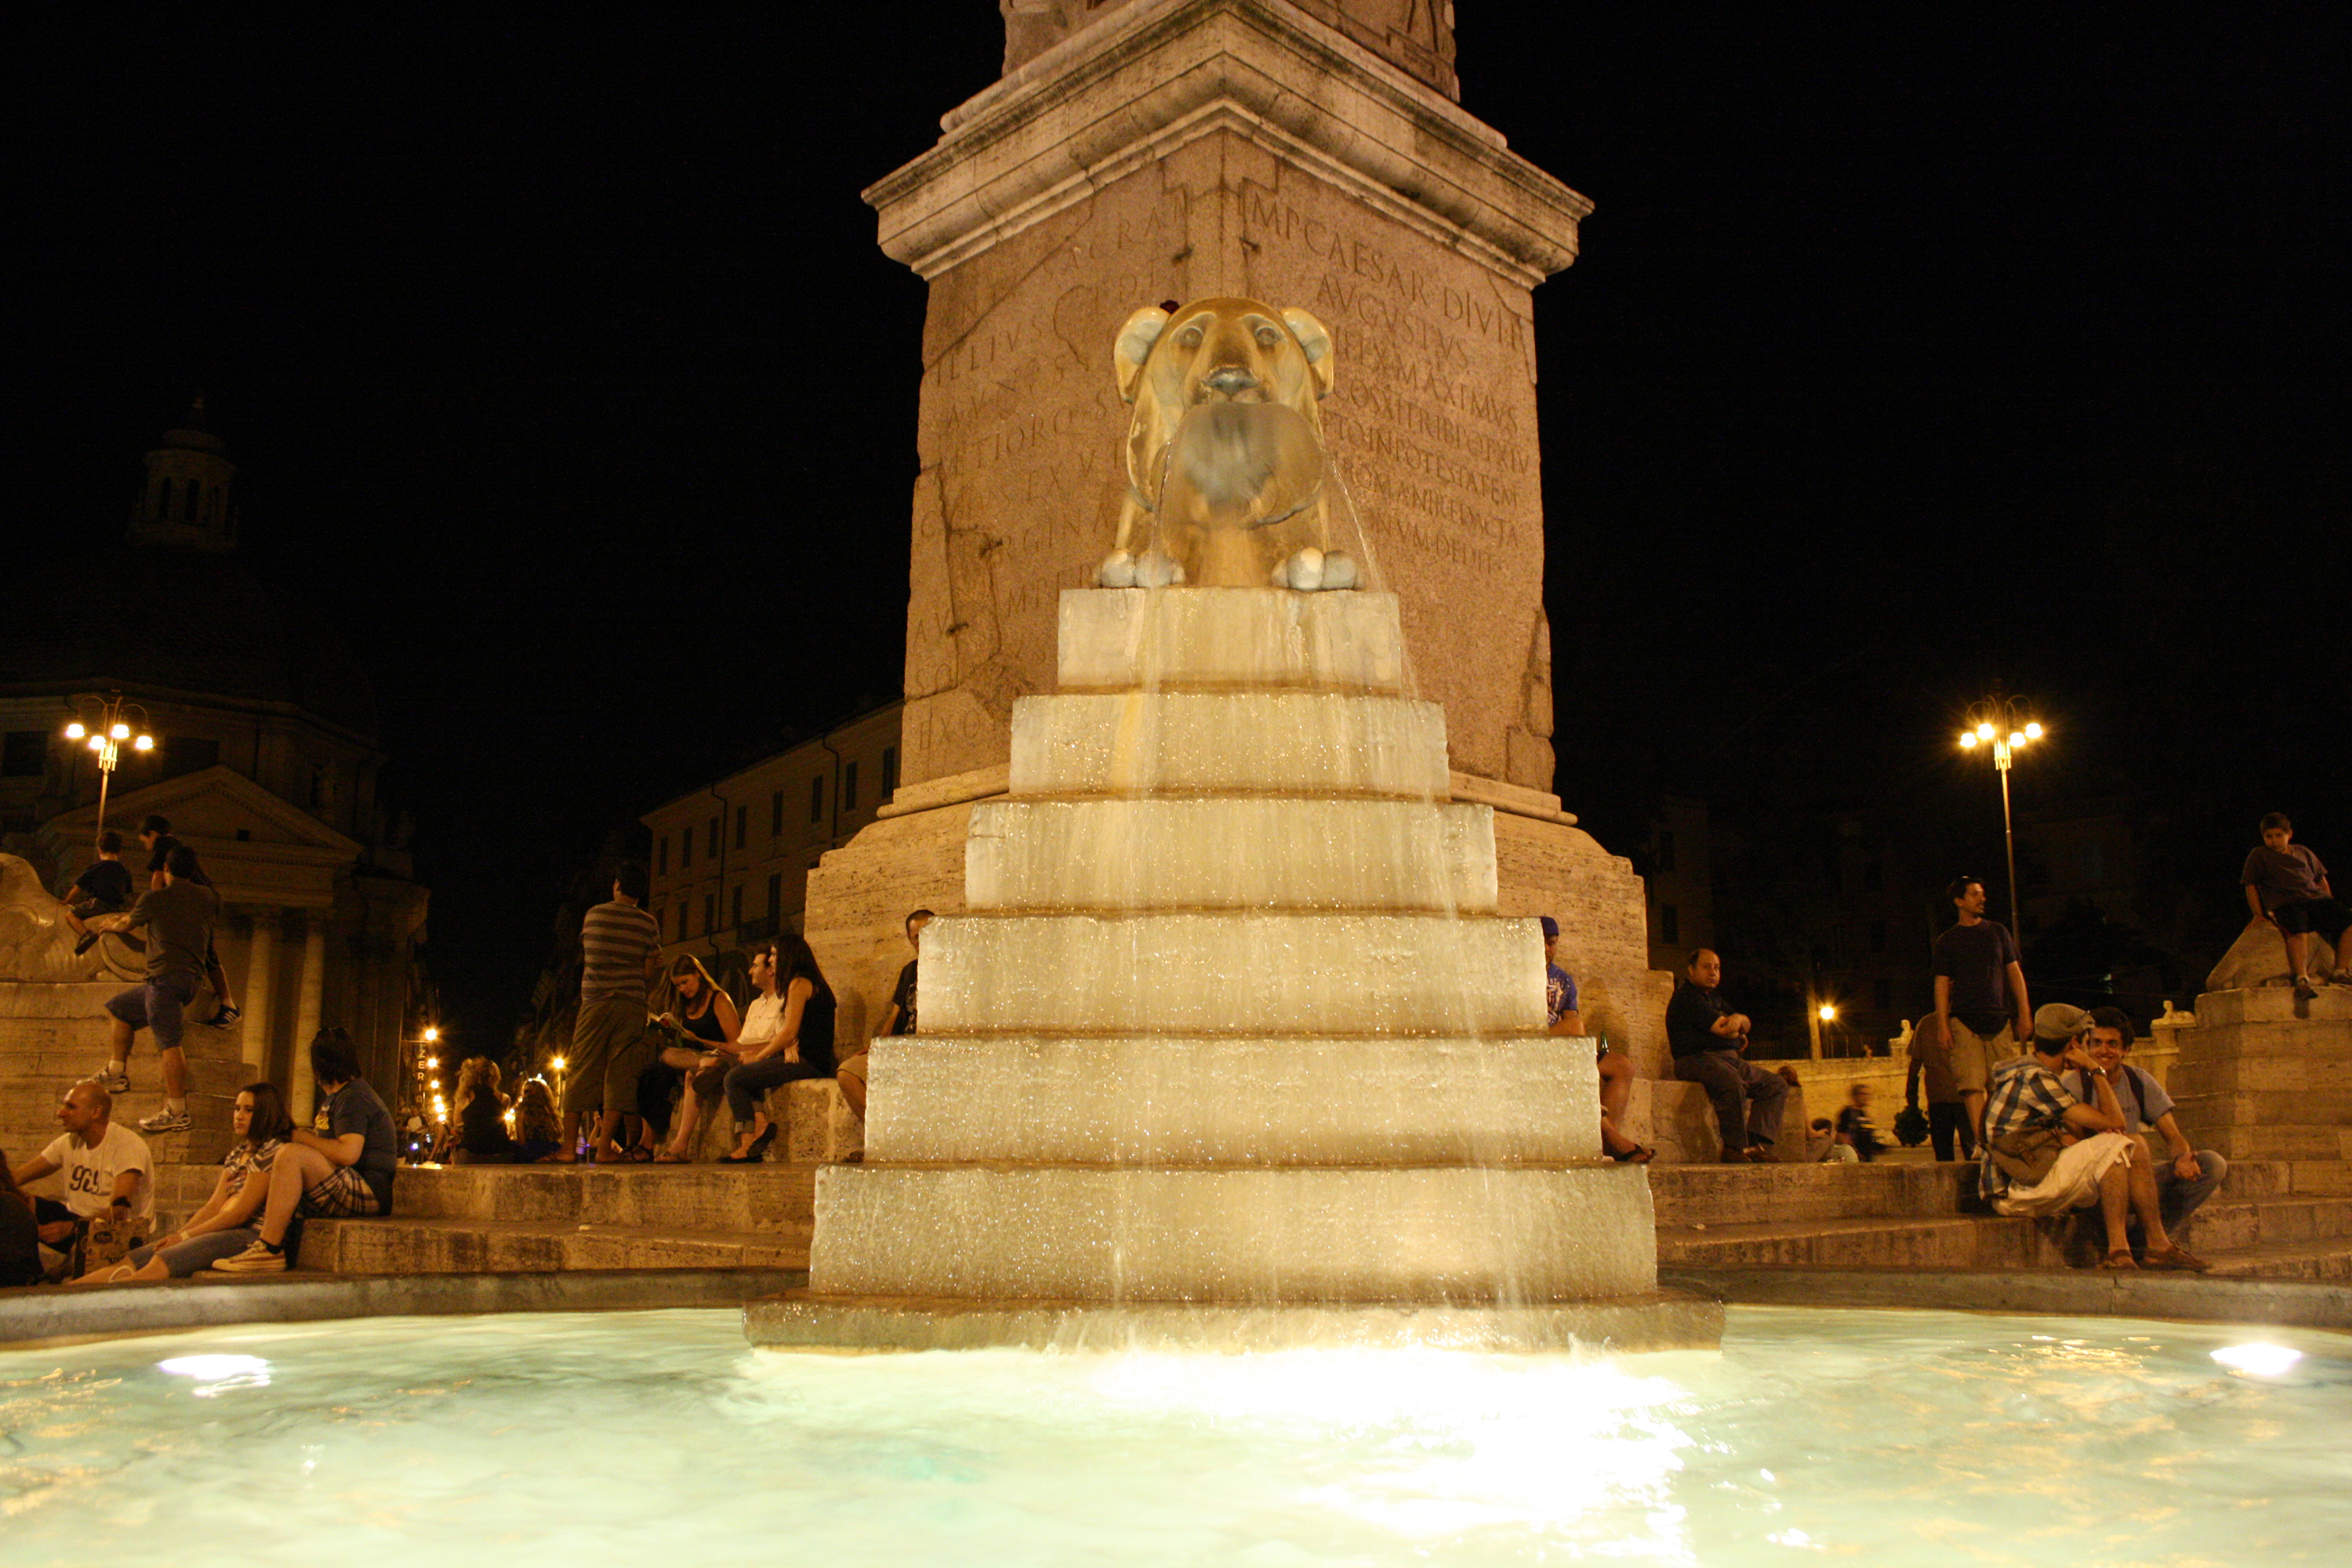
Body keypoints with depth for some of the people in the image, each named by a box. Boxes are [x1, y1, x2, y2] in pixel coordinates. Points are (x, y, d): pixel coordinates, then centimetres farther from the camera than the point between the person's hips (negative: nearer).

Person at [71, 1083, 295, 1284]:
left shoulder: (272, 1151, -7)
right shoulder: (238, 1152, 23)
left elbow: (239, 1214, -12)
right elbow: (214, 1206, 15)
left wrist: (184, 1237, -7)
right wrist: (177, 1235, -1)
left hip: (251, 1235, -9)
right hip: (226, 1230, 9)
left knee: (161, 1263, -27)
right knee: (130, 1261, -4)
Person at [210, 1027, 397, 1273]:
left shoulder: (354, 1097, -10)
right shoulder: (340, 1096, 23)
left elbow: (347, 1153, -23)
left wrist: (305, 1138, -9)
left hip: (369, 1193, -11)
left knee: (291, 1155, -25)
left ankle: (269, 1250, -24)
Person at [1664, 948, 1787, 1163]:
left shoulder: (1715, 998, 26)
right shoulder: (1686, 997, -6)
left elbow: (1746, 1025, 16)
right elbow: (1722, 1028, -14)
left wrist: (1738, 1019, -9)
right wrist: (1737, 1033, 9)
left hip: (1730, 1058, 10)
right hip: (1698, 1059, -10)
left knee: (1777, 1084, 3)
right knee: (1733, 1083, -38)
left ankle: (1756, 1143, -12)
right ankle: (1735, 1147, -29)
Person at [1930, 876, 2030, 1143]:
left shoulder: (1998, 931, 15)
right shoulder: (1948, 941, 10)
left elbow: (2015, 973, 15)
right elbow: (1942, 984, 7)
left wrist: (2024, 1015, 6)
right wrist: (1943, 1026, -2)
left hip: (1998, 1018, 2)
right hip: (1964, 1020, -2)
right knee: (1971, 1082, -11)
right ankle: (1981, 1141, -13)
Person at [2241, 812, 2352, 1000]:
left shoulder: (2303, 852, 26)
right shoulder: (2258, 855, 15)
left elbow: (2321, 879, 30)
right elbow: (2250, 886, 11)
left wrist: (2331, 906, 17)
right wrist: (2259, 914, 1)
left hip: (2316, 898, 5)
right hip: (2284, 903, -5)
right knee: (2298, 930, -36)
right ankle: (2302, 978, -42)